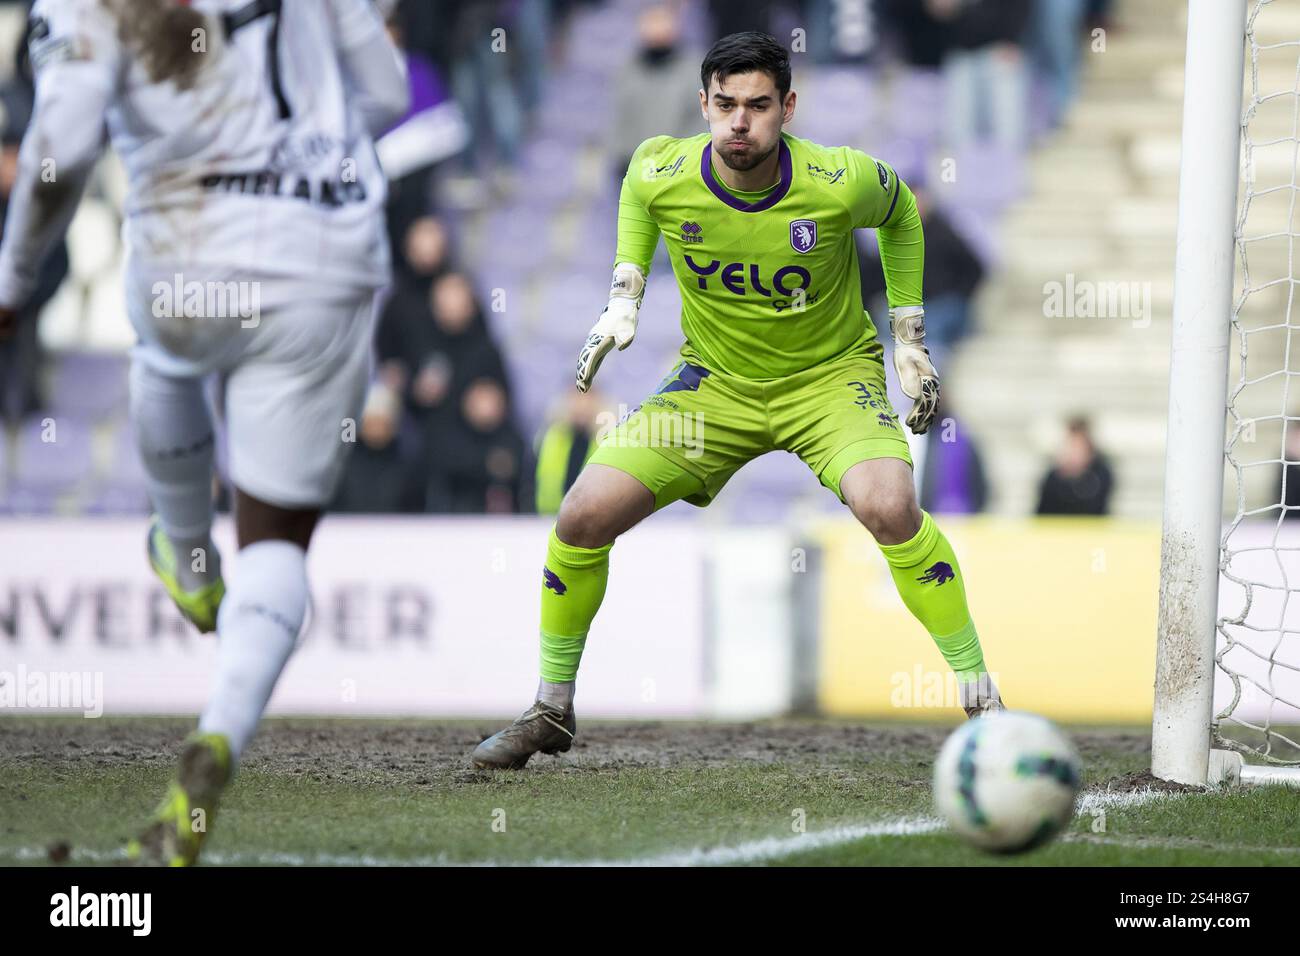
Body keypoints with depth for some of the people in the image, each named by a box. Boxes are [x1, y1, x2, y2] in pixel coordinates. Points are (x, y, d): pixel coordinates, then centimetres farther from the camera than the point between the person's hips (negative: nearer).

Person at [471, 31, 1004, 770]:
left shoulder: (839, 182, -22)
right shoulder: (660, 175, -16)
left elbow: (901, 211, 3)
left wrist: (910, 342, 3)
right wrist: (624, 299, 0)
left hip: (832, 374, -3)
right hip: (715, 382, 3)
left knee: (889, 507, -32)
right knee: (583, 515, -12)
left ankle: (983, 702, -18)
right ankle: (552, 710, 10)